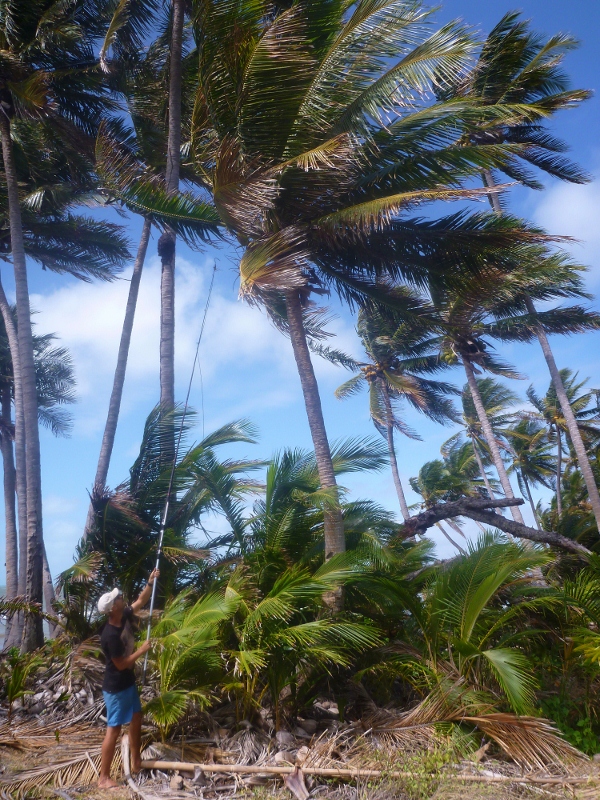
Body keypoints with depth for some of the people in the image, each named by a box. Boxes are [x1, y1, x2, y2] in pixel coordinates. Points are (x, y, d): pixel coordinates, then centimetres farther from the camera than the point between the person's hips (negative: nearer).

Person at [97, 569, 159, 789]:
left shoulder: (125, 617, -5)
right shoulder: (110, 635, -29)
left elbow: (141, 601, 9)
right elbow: (121, 664, -23)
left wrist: (150, 582, -4)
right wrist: (142, 650, -17)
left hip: (128, 682, 9)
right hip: (116, 687, -9)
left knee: (136, 719, 20)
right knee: (114, 729, 1)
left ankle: (136, 761, 36)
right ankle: (103, 777, 14)